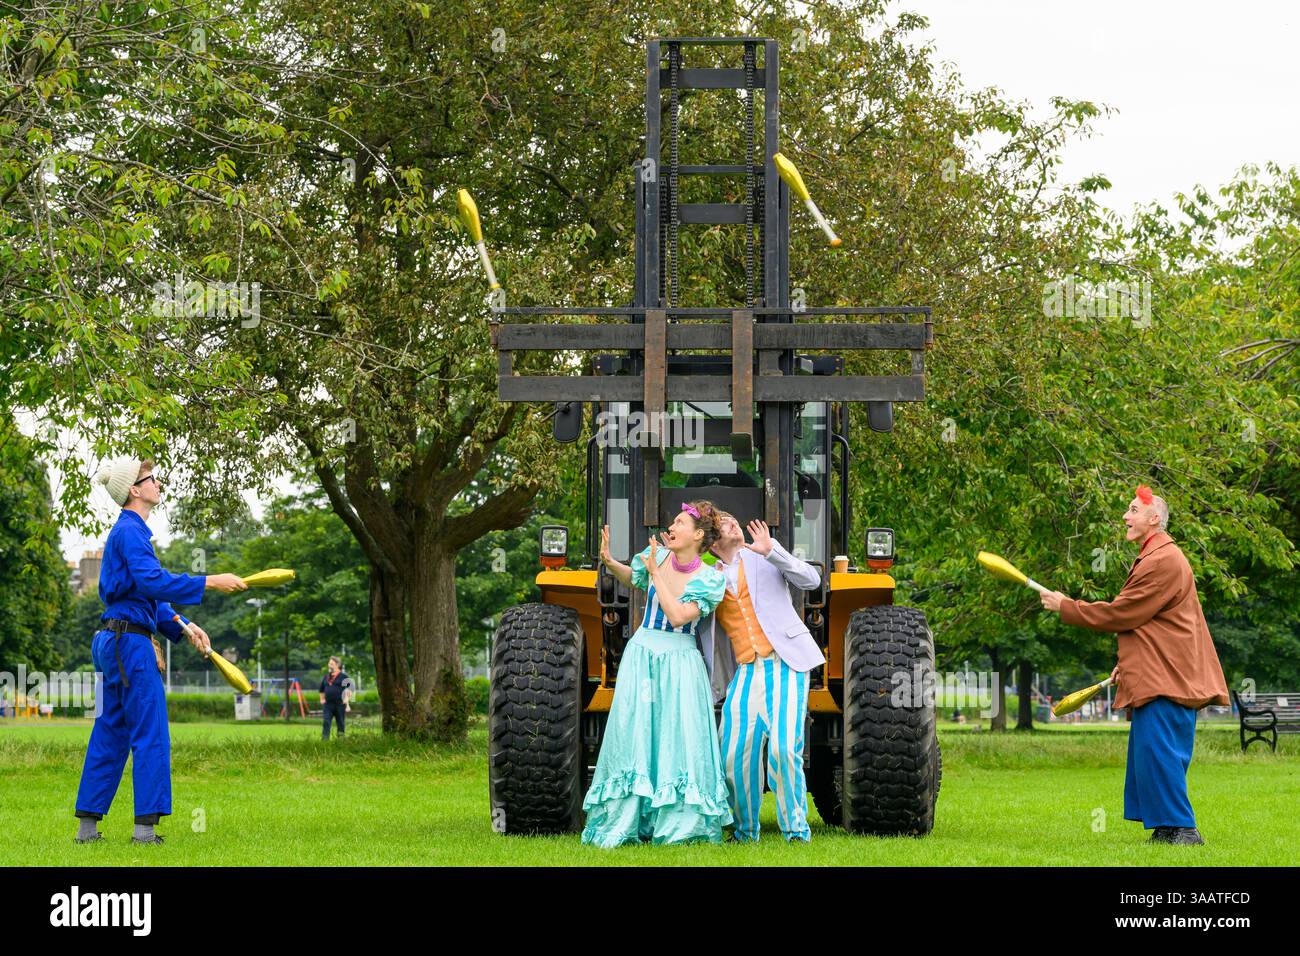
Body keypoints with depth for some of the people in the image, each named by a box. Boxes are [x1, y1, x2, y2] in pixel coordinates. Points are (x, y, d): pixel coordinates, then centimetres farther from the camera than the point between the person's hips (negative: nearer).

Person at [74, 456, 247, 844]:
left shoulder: (130, 531, 20)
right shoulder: (130, 531, -12)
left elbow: (147, 594, 23)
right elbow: (152, 582, -25)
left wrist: (183, 627, 15)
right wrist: (209, 583, -23)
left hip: (115, 643, 10)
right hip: (130, 642, -10)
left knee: (110, 734, 11)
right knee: (150, 734, -7)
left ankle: (87, 825, 13)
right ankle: (145, 825, -8)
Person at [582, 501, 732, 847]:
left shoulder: (709, 580, -11)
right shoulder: (657, 555, 0)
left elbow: (678, 616, -22)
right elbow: (631, 577, 22)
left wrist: (656, 572, -20)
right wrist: (608, 561, 3)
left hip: (680, 661, -3)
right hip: (641, 653, 3)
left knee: (679, 738, -7)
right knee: (633, 737, 2)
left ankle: (682, 825, 0)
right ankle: (624, 823, 7)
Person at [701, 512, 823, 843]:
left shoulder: (764, 555, 11)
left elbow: (811, 580, -1)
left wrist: (770, 551, -12)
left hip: (785, 665, -3)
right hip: (746, 673, 3)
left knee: (784, 748, -17)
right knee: (735, 756, -7)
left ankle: (796, 828, -4)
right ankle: (745, 831, 12)